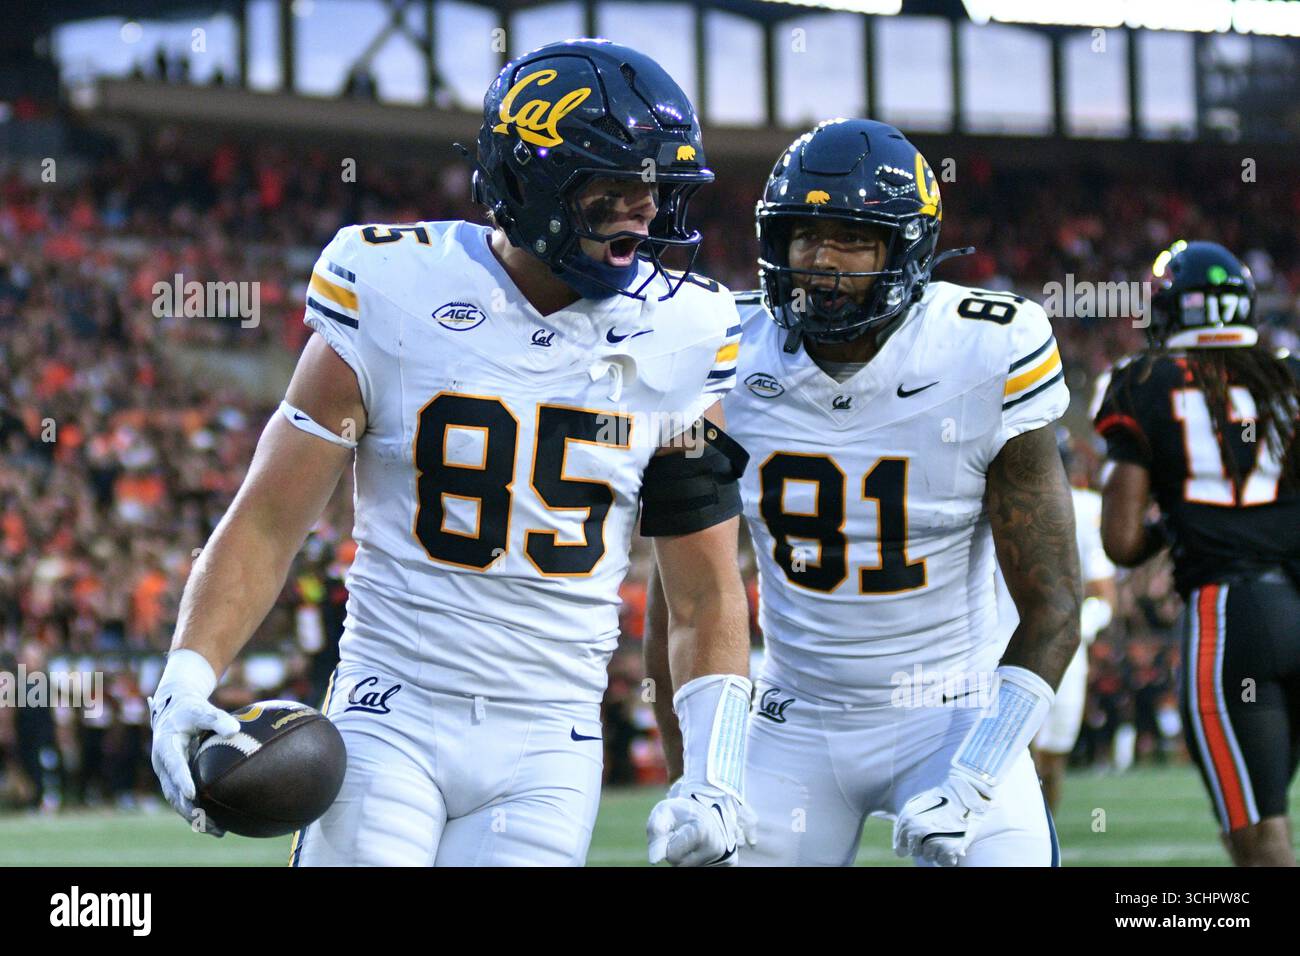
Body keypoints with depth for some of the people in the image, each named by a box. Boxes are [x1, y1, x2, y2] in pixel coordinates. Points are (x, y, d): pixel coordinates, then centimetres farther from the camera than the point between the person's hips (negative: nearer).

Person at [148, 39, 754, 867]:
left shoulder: (674, 343, 2)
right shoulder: (396, 299, -5)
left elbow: (705, 596, 9)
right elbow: (268, 520, -1)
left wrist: (715, 774, -1)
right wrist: (186, 682, -14)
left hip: (548, 751, 2)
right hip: (392, 716, -2)